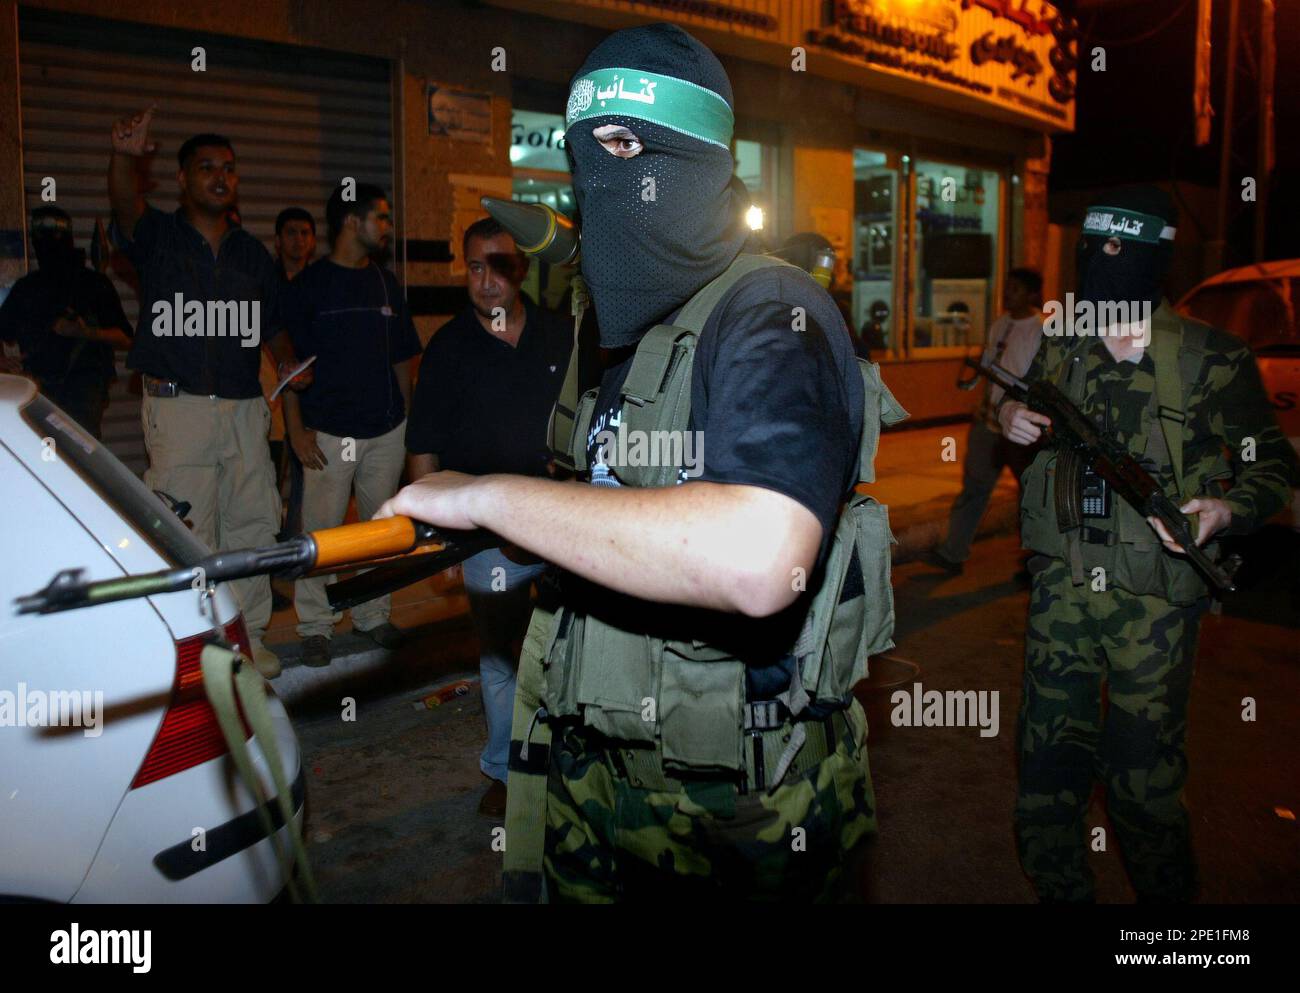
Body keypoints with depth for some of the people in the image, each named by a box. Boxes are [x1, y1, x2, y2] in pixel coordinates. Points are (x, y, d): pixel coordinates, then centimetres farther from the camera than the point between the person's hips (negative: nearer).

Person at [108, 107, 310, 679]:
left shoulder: (252, 253, 16)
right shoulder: (158, 236, 2)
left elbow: (271, 324, 22)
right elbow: (125, 207, -22)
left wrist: (288, 362, 2)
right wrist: (125, 158, -42)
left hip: (244, 407, 5)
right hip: (178, 407, -5)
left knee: (253, 524, 10)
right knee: (188, 534, -3)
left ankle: (247, 635, 24)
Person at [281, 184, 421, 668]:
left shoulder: (386, 283, 14)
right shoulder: (308, 284, 0)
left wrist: (407, 416, 12)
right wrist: (296, 428, -9)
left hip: (386, 430, 4)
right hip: (328, 431, -4)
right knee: (321, 531, -2)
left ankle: (373, 614, 21)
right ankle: (315, 625, 9)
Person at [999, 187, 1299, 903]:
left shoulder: (1209, 359, -4)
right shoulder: (1058, 351, 7)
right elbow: (1016, 403, 24)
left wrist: (1228, 508, -18)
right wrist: (1007, 416, 1)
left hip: (1154, 599, -4)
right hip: (1061, 589, 4)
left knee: (1143, 778, 4)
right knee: (1048, 763, 11)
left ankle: (1164, 895, 30)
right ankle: (1057, 889, 32)